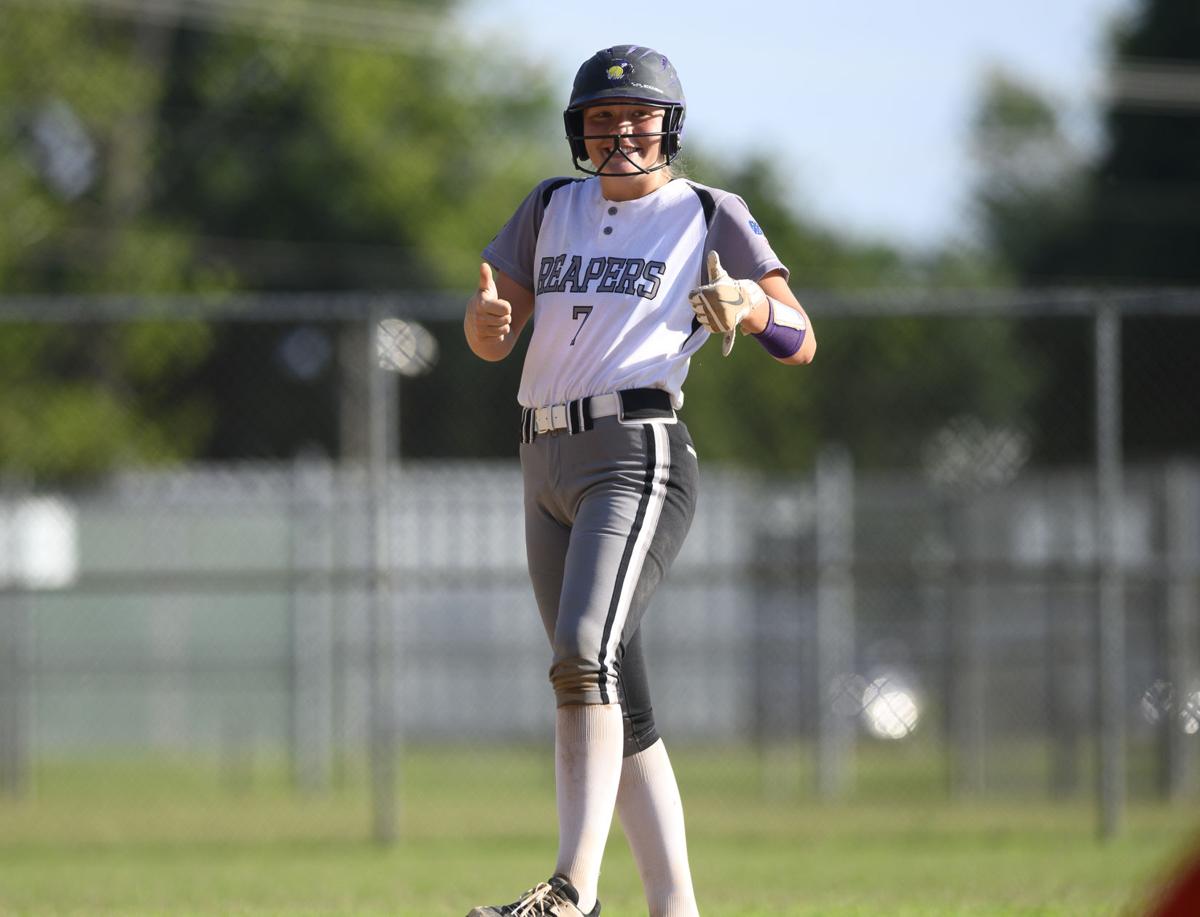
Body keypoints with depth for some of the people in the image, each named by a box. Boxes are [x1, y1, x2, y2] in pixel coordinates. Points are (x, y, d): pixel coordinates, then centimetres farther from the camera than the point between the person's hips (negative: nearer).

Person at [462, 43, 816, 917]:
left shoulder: (709, 216, 3)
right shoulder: (552, 208, 18)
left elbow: (801, 343, -3)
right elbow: (490, 339, 12)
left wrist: (750, 304, -25)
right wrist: (488, 313, -13)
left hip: (637, 457, -7)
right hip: (547, 466, 7)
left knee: (585, 651, -26)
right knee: (620, 708, 6)